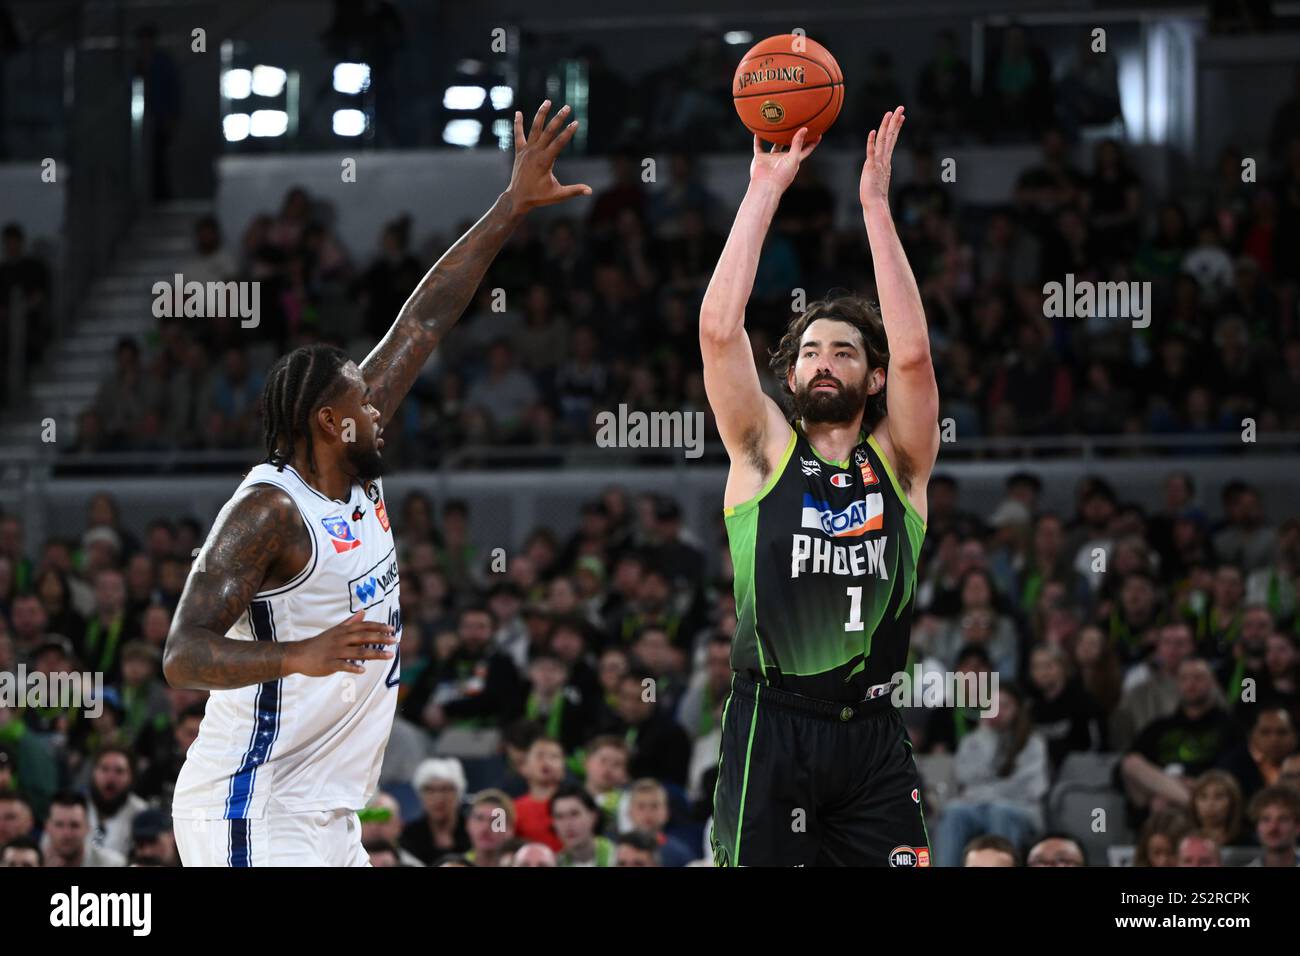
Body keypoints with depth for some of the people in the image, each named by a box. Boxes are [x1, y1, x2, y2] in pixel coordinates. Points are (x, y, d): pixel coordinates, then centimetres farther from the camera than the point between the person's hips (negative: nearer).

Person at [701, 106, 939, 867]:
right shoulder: (766, 451, 6)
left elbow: (913, 352, -8)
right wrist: (765, 191, -8)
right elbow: (719, 329, -6)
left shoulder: (899, 461, 7)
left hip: (873, 737, 1)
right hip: (771, 726, -1)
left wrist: (876, 204, -10)